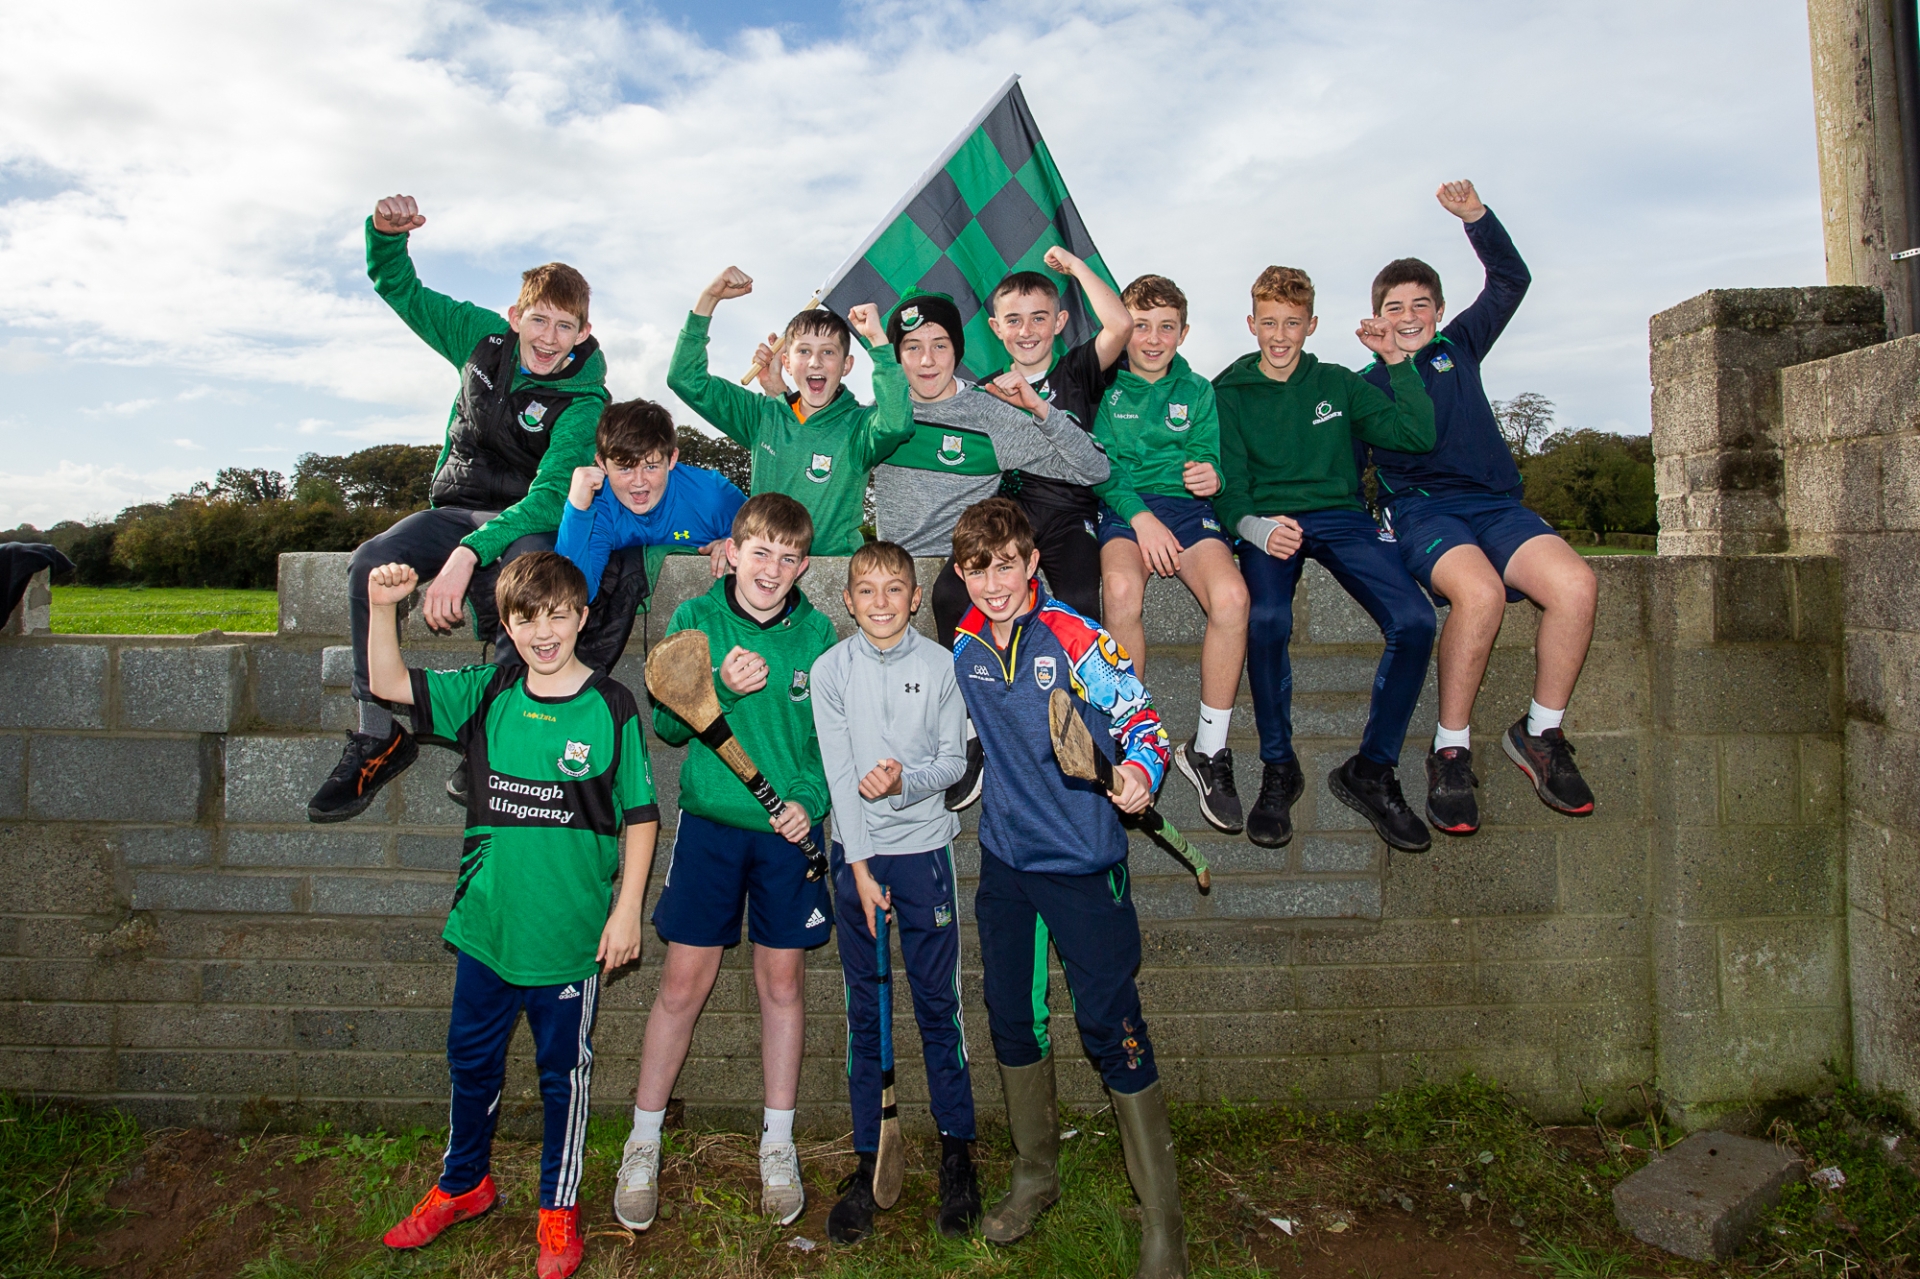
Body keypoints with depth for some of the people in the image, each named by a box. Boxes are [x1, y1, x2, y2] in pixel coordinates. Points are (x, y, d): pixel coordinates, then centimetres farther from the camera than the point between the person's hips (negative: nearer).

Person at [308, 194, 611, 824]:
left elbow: (550, 498, -28)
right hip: (457, 506, 4)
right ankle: (379, 736, -17)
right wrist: (386, 232, -10)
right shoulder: (484, 336, 0)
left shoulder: (582, 400, -16)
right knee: (370, 564, -25)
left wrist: (468, 554, -40)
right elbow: (400, 288, 13)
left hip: (525, 518, -4)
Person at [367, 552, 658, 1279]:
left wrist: (627, 909, -9)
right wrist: (381, 608, -17)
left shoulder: (611, 707, -10)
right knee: (470, 1060, 20)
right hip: (487, 922, 4)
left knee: (564, 1071, 13)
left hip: (571, 932, -3)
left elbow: (640, 815, -6)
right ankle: (463, 1185, 45)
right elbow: (388, 684, -1)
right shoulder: (488, 695, 0)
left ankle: (559, 1207, 33)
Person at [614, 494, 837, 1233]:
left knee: (783, 982, 10)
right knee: (683, 983, 3)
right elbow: (667, 724, -5)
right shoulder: (695, 618, -3)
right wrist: (720, 686, -23)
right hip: (710, 821, -1)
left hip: (789, 830, 1)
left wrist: (810, 797, -11)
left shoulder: (816, 633, 0)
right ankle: (644, 1144, 22)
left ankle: (778, 1145, 27)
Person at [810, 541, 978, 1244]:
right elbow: (839, 773, -5)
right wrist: (860, 867, -10)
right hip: (856, 851, 1)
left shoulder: (941, 665, -1)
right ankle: (869, 1161, 18)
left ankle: (957, 1151, 20)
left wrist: (904, 780, -19)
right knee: (865, 1010, 7)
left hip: (924, 848, 0)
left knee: (938, 1003, 5)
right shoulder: (831, 669, -1)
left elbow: (954, 759, 1)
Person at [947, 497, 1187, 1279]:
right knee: (1012, 1019, 15)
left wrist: (1139, 773, -29)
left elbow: (1142, 719, -9)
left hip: (1083, 860, -5)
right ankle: (1035, 1177, 37)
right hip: (1004, 859, 6)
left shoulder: (1077, 639, -13)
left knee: (1111, 1027, -2)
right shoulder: (965, 648, 3)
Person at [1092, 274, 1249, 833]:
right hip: (1122, 505, -2)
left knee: (1230, 596, -30)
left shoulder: (1198, 391, 20)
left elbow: (1207, 457, 13)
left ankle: (1208, 749, -14)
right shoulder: (1104, 387, 11)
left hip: (1186, 504, 2)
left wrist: (1210, 476, -13)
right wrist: (1140, 515, -15)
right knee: (1121, 591, -36)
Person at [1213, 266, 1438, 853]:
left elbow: (1418, 436, 6)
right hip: (1268, 521, -2)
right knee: (1265, 620, -36)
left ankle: (1371, 772, -10)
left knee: (1414, 621, -25)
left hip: (1340, 516, 2)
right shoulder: (1229, 393, 11)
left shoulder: (1338, 383, 17)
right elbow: (1228, 488, 2)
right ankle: (1278, 769, -15)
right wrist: (1257, 527, -19)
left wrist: (1397, 359, 2)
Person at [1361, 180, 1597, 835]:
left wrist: (1476, 216, 11)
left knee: (1575, 584, -27)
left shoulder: (1458, 348, 23)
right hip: (1421, 510, -3)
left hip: (1496, 504, 4)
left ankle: (1539, 733, -8)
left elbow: (1512, 281, 23)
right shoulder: (1366, 384, 15)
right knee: (1480, 592, -37)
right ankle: (1451, 750, -21)